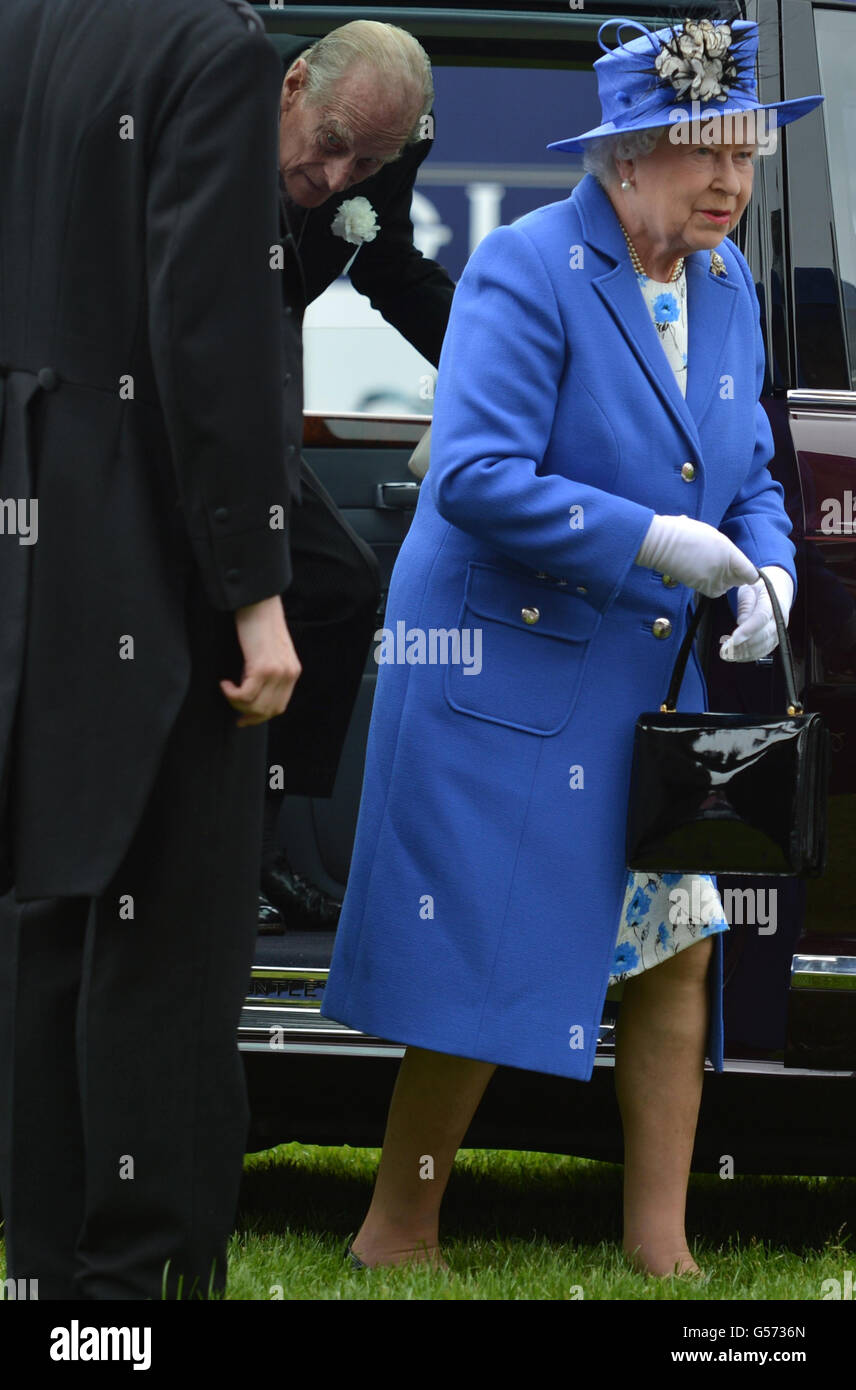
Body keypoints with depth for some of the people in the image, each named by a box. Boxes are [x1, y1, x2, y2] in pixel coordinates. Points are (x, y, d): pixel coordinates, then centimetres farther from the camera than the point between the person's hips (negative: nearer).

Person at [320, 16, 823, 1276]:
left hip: (654, 679, 7)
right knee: (484, 959, -4)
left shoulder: (726, 285, 8)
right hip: (505, 669, -7)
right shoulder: (526, 272, -15)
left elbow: (750, 479, 16)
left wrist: (767, 577, -5)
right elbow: (475, 478, -23)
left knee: (679, 952, 4)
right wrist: (650, 541, -24)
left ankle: (659, 1250, 11)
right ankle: (398, 1235, 10)